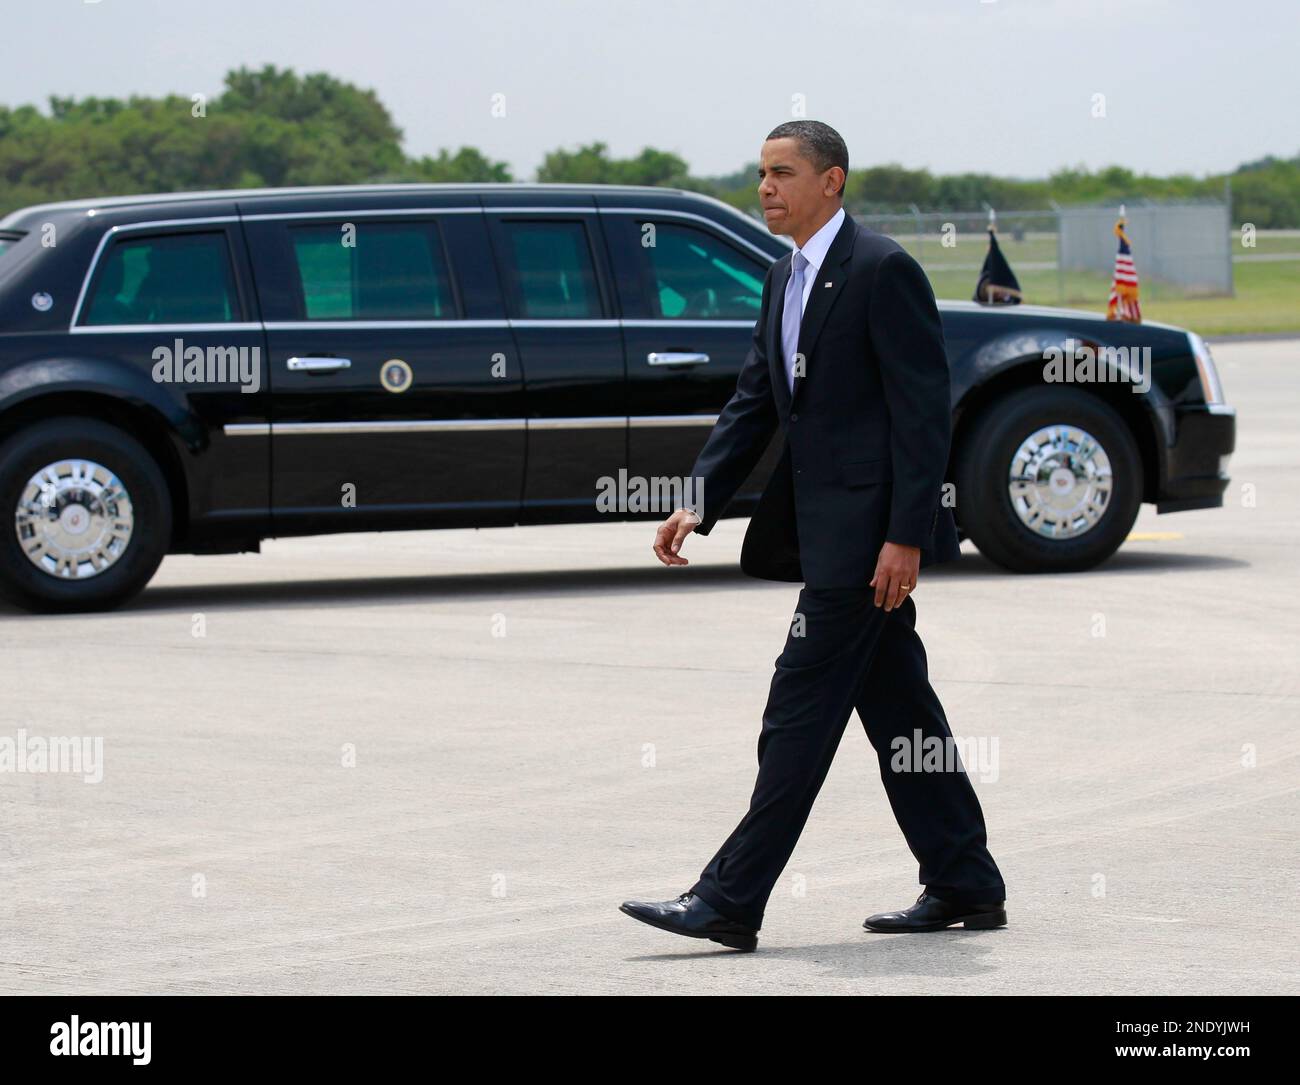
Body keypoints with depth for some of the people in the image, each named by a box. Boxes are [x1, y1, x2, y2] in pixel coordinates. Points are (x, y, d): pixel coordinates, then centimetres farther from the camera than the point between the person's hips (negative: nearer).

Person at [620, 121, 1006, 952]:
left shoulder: (884, 270, -12)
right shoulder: (785, 280, 15)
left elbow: (924, 410, -16)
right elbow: (753, 403, 17)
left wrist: (906, 536, -20)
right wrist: (699, 506, 6)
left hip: (867, 527, -9)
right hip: (824, 526, 9)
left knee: (801, 712, -9)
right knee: (897, 705, 13)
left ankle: (731, 902, -9)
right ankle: (965, 887, 20)